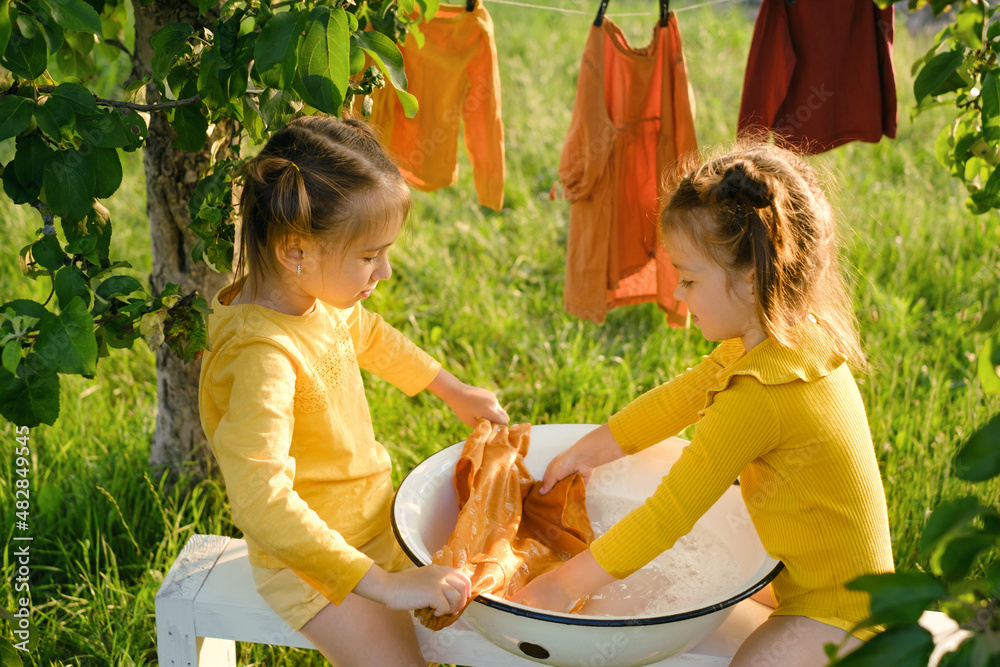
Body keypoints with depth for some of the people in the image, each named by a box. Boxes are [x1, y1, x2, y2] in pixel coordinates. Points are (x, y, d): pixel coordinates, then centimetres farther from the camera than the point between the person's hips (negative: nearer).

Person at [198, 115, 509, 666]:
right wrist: (385, 586, -43)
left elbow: (366, 335, 18)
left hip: (372, 516, 9)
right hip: (311, 563, -8)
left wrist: (453, 390, 26)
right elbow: (259, 502, -42)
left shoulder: (315, 295, -7)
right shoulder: (261, 355, -34)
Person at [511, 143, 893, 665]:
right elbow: (680, 397, 12)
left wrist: (563, 587, -18)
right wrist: (590, 449, 17)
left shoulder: (759, 397, -31)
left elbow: (667, 514, -27)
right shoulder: (795, 339, -2)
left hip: (837, 617, -10)